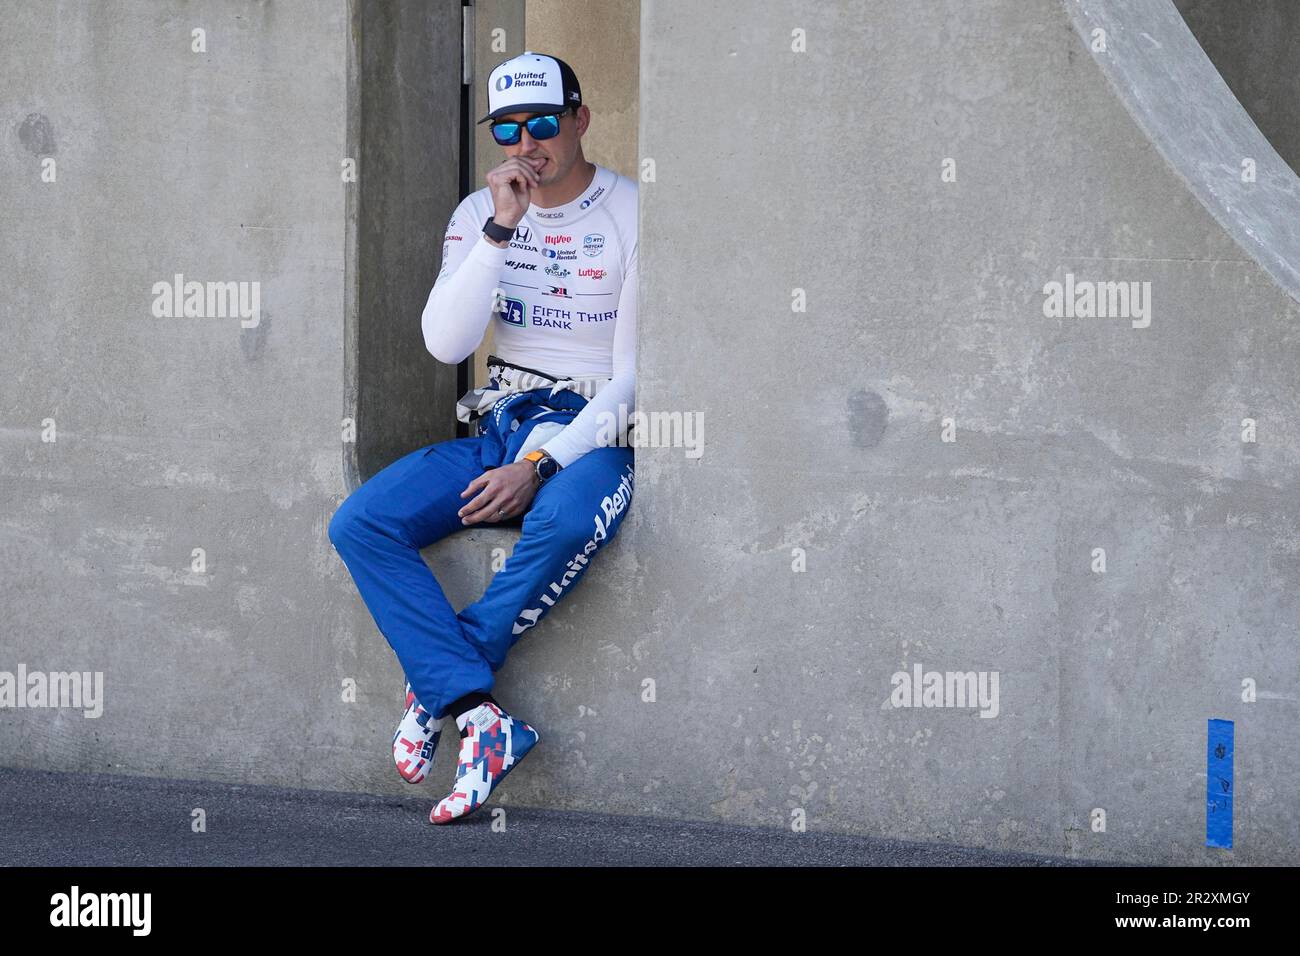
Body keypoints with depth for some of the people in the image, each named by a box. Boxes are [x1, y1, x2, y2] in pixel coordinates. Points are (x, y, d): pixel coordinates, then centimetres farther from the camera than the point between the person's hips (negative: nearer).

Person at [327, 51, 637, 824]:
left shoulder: (631, 215, -4)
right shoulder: (479, 214, 9)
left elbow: (634, 377, -8)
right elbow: (445, 344, -6)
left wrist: (539, 465, -18)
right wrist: (501, 230, -15)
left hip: (590, 439, -5)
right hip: (497, 429, 5)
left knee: (565, 523, -40)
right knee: (360, 523, -20)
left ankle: (435, 688, -21)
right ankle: (482, 718, -30)